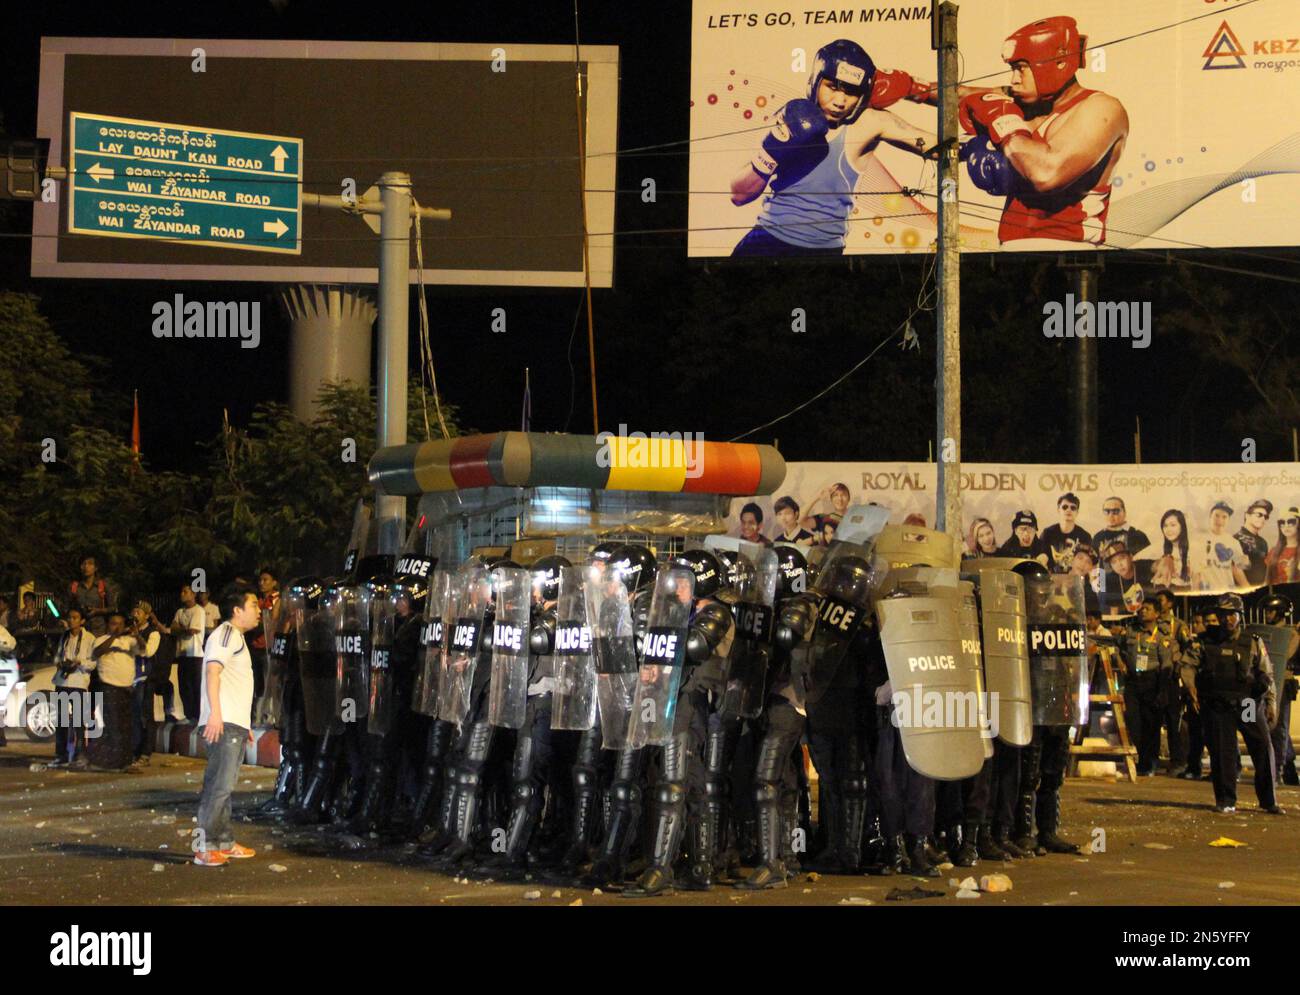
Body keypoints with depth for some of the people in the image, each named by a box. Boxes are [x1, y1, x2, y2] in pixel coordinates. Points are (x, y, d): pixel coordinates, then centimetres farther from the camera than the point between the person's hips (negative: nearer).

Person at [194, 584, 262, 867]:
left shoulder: (237, 637, 23)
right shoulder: (225, 633, -8)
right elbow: (212, 671, -20)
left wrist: (245, 724, 28)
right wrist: (215, 713, -30)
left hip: (235, 724, 10)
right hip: (223, 724, -10)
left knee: (224, 786, 12)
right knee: (218, 785, -12)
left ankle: (224, 843, 17)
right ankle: (204, 847, -13)